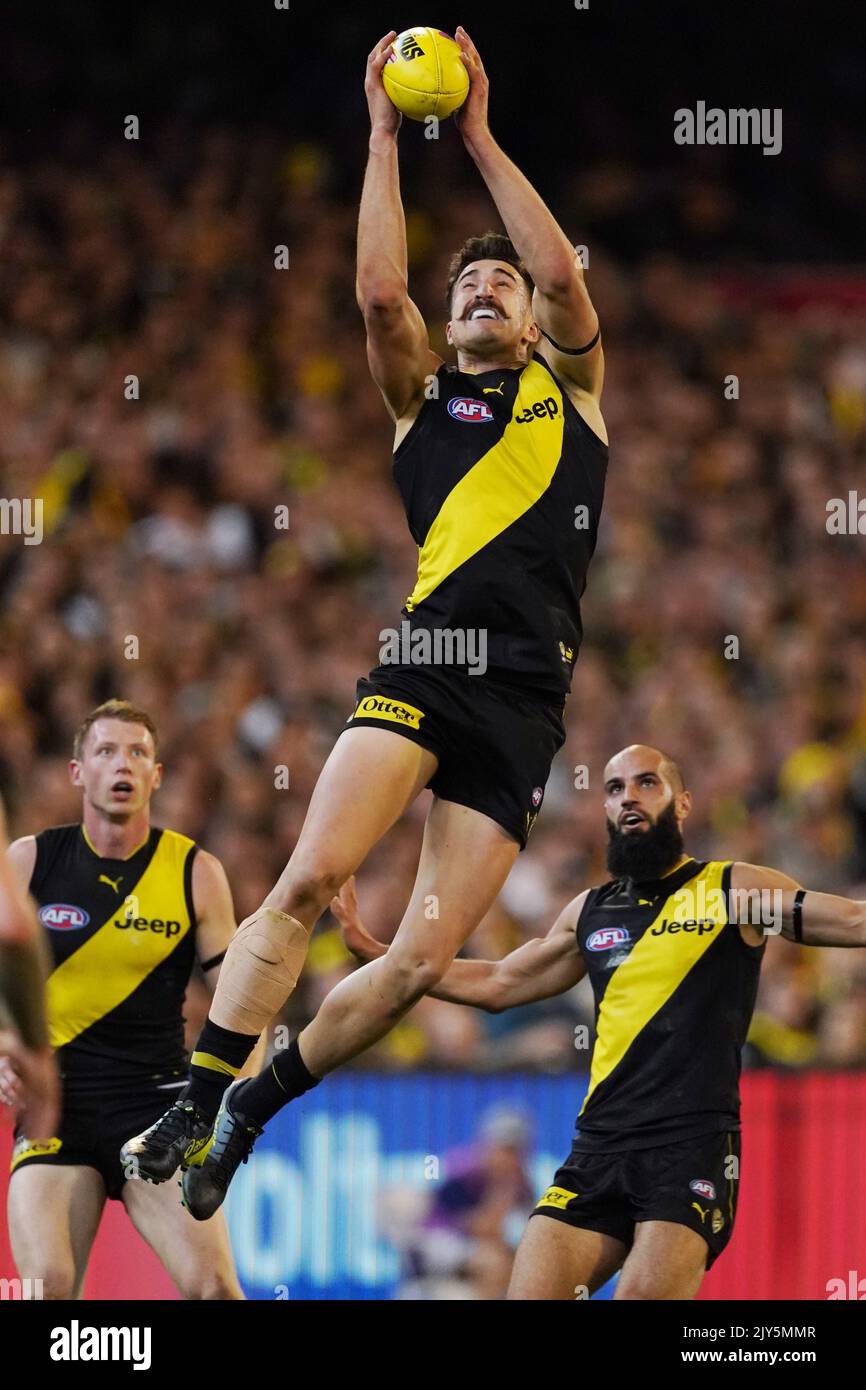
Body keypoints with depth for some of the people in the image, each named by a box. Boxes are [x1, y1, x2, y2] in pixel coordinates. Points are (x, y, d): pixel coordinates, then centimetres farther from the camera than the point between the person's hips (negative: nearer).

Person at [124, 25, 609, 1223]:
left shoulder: (573, 389, 20)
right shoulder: (422, 397, 19)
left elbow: (564, 278, 2)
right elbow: (380, 294, 0)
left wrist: (479, 136, 4)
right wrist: (385, 136, 3)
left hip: (526, 701, 1)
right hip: (424, 664, -1)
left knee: (426, 955, -5)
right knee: (312, 876, -22)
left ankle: (259, 1102, 12)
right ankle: (197, 1101, -17)